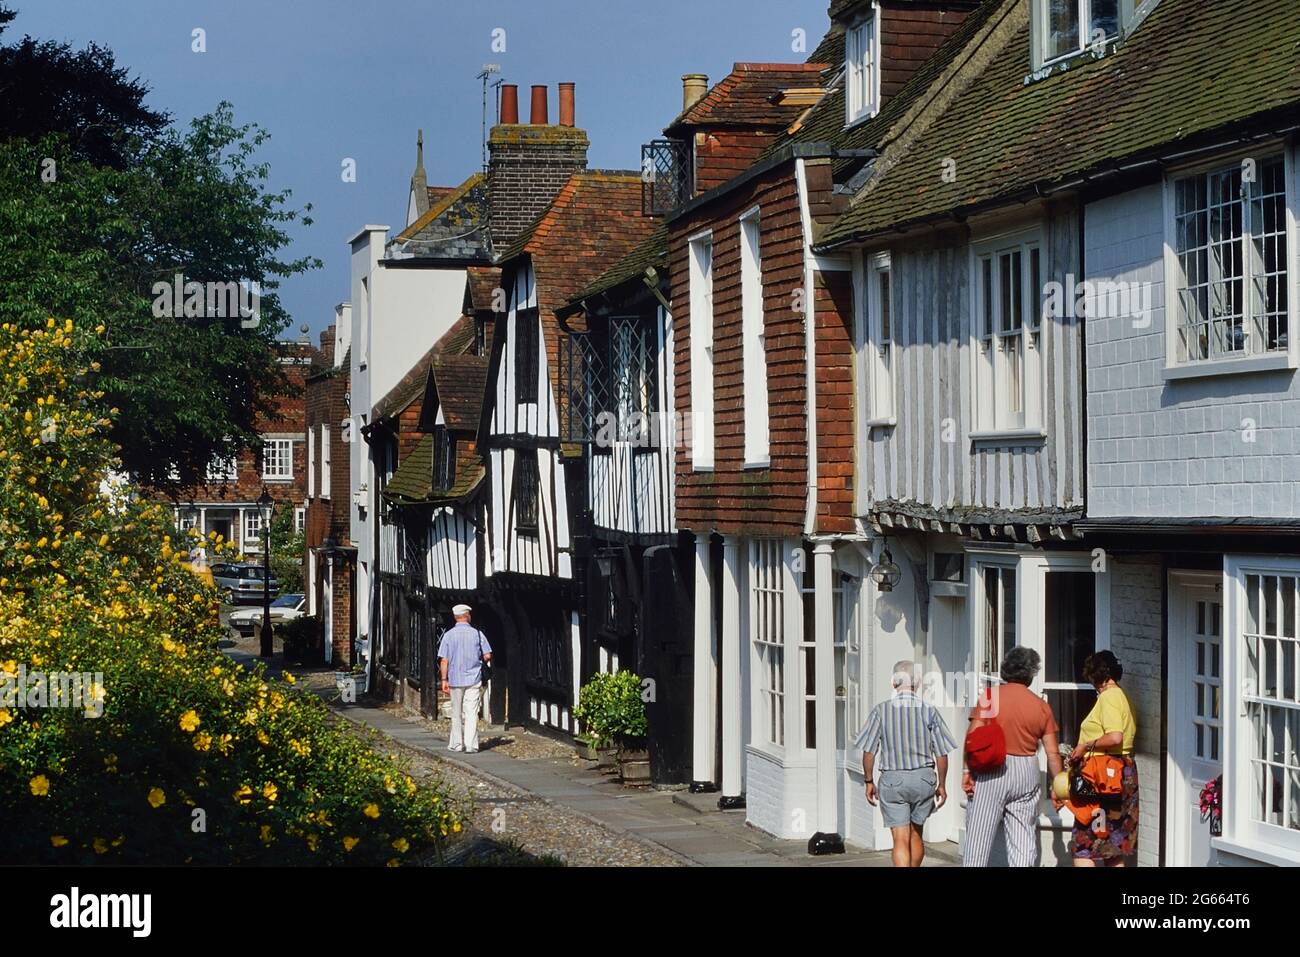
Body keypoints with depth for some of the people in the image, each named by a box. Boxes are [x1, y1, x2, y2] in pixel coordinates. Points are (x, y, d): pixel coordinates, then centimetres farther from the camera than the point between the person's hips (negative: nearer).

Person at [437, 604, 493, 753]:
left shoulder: (449, 635, -2)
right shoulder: (477, 634, -2)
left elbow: (444, 660, -5)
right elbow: (488, 656, -2)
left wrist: (444, 680, -1)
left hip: (455, 679, 1)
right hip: (474, 679, -1)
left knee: (457, 713, 12)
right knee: (471, 713, -1)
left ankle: (456, 744, 16)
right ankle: (470, 745, -8)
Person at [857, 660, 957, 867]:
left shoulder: (881, 711, -7)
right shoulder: (929, 712, -4)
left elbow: (868, 751, -6)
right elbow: (941, 753, -2)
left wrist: (869, 782, 6)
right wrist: (941, 784, 10)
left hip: (893, 780, -2)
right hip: (923, 778, 2)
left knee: (901, 840, -3)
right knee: (916, 834, 20)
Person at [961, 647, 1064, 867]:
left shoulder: (990, 698, -2)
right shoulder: (1041, 706, 4)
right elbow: (1053, 753, 6)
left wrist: (967, 771, -9)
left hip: (991, 771, -2)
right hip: (1026, 773, 2)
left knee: (979, 836, 1)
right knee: (1023, 842, 6)